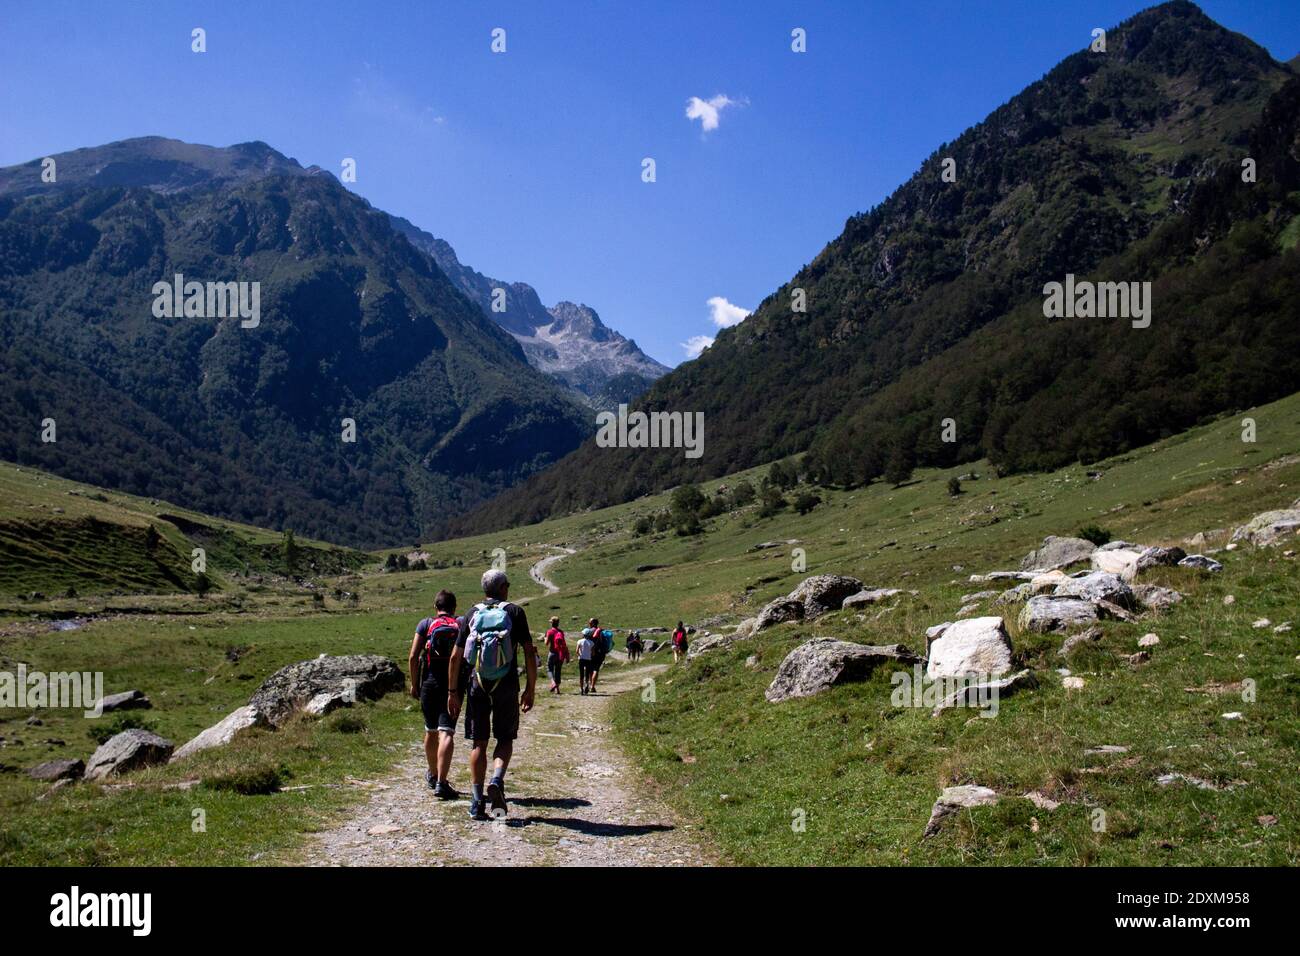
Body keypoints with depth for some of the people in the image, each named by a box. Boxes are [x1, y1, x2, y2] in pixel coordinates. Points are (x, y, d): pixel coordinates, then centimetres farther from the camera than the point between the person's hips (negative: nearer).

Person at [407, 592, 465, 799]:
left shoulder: (425, 624, 3)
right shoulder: (462, 626, 3)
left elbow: (413, 657, -3)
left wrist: (414, 683, 7)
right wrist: (465, 684, 9)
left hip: (430, 683, 2)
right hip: (454, 686, -2)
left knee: (431, 731, 18)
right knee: (446, 733, -7)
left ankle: (433, 775, 37)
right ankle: (441, 784, -17)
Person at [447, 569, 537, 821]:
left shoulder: (471, 615, 7)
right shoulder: (515, 612, 1)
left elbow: (455, 657, 4)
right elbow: (529, 652, -5)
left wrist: (453, 692, 11)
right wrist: (531, 689, 1)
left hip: (478, 684, 2)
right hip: (506, 686, -2)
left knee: (479, 743, 9)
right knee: (505, 738, 13)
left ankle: (477, 802, 6)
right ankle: (497, 781, -13)